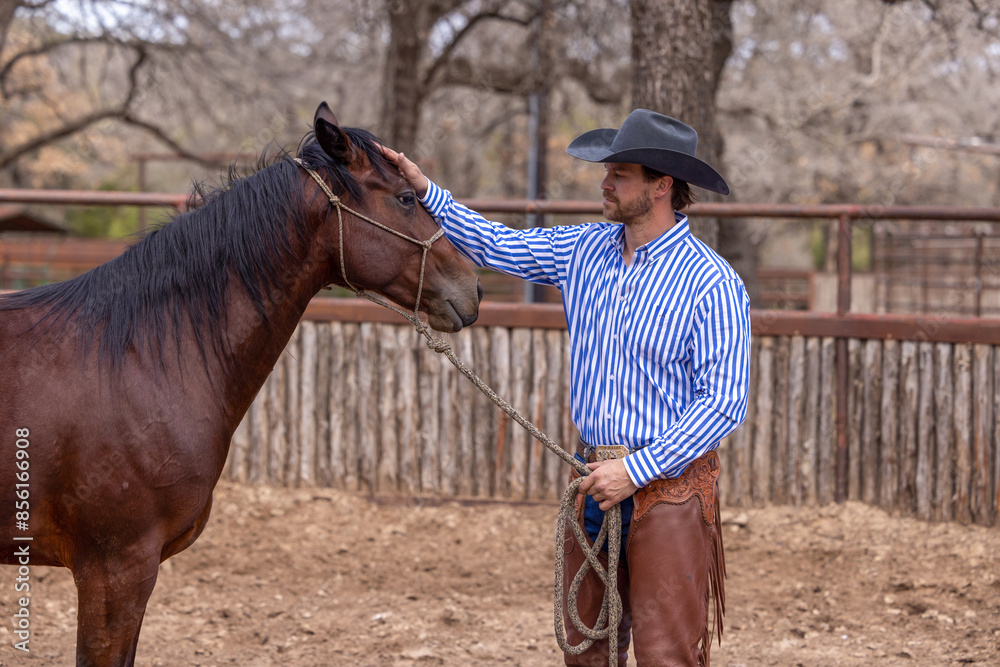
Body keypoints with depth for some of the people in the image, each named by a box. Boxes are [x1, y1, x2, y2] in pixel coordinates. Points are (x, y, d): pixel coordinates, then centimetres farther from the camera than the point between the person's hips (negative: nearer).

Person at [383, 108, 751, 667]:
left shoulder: (711, 282, -14)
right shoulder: (585, 251, 6)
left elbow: (723, 402, -18)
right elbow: (495, 246, 14)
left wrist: (636, 470, -20)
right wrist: (424, 191, 3)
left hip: (668, 487, -7)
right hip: (596, 481, 7)